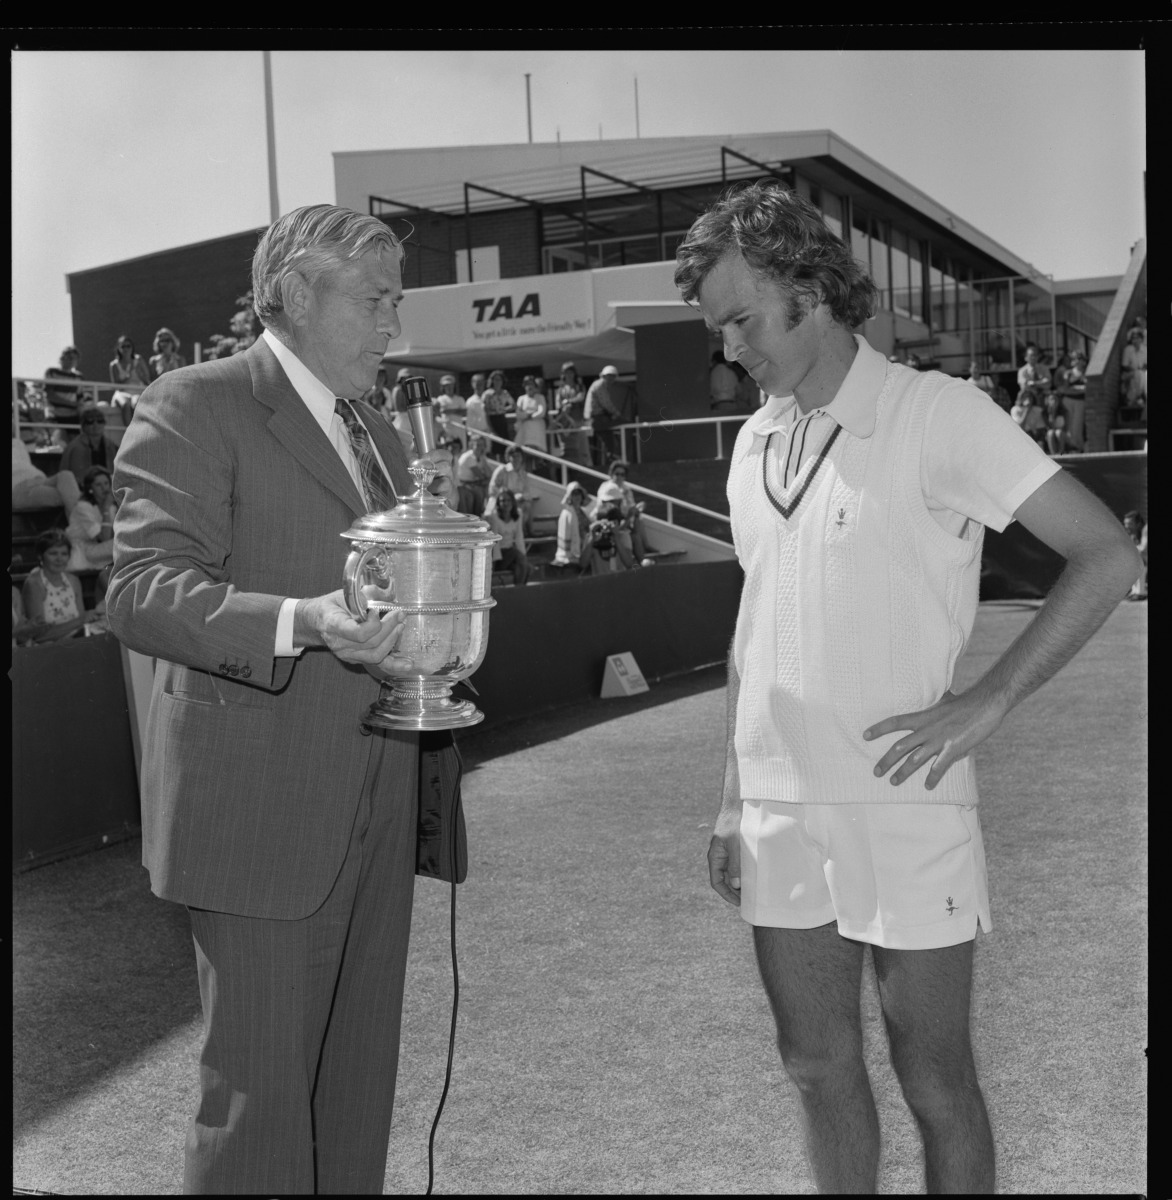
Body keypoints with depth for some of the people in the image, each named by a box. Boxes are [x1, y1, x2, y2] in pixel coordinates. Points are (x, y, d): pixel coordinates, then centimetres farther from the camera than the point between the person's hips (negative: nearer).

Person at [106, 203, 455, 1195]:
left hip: (375, 812, 8)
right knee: (259, 1089, 0)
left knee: (360, 1077, 16)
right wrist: (302, 622, -35)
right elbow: (143, 591, -20)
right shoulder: (194, 408, -8)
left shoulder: (373, 429, 18)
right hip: (260, 811, -8)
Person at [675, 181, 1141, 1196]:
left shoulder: (935, 414, -9)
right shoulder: (755, 442, 10)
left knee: (934, 1079, 8)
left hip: (902, 808, -5)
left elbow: (1107, 555, -11)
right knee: (818, 1065, 16)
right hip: (781, 813, 6)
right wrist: (732, 801, 14)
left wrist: (988, 701, -16)